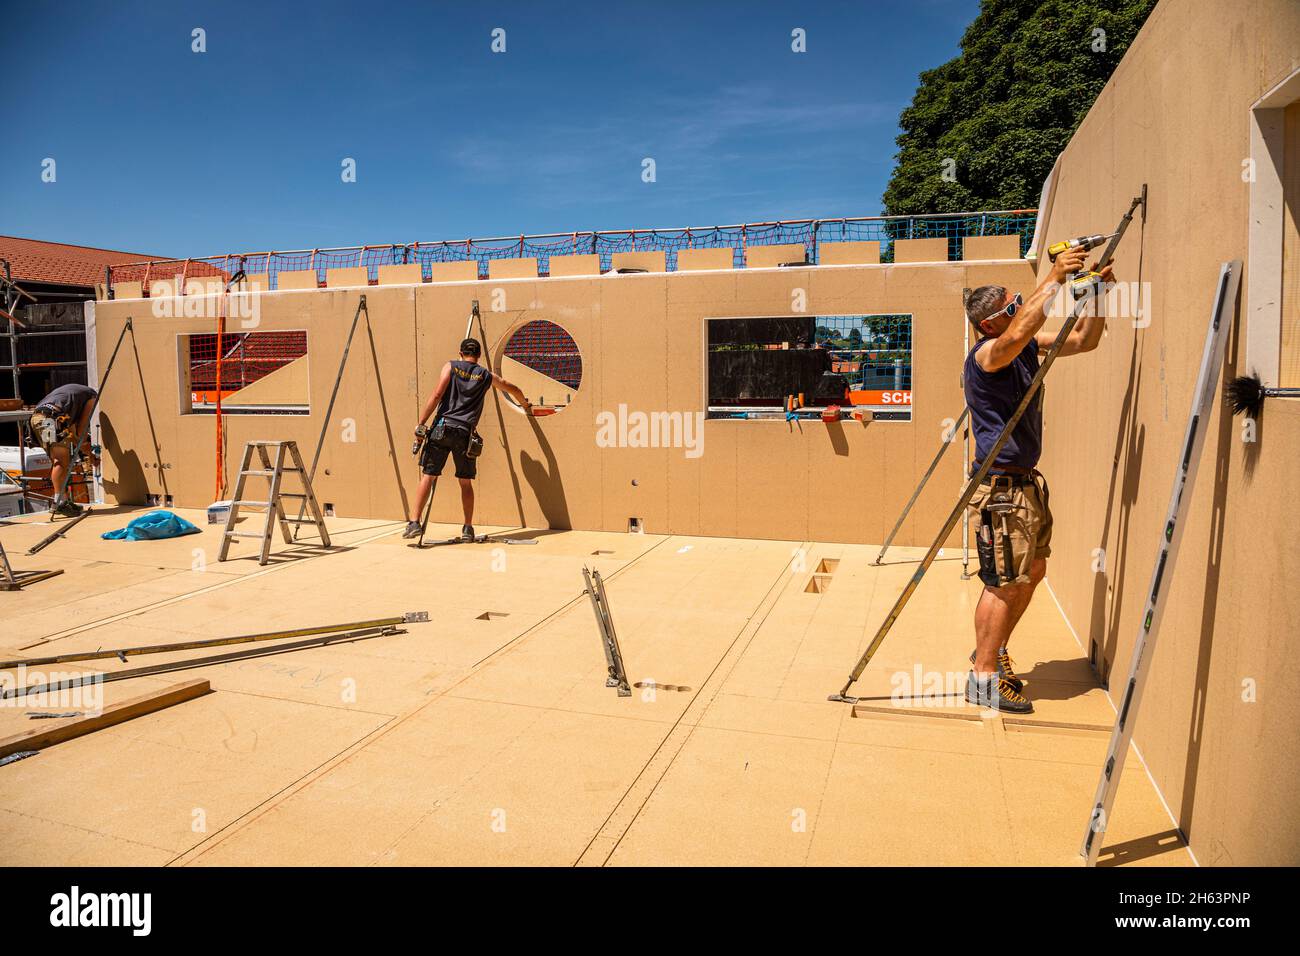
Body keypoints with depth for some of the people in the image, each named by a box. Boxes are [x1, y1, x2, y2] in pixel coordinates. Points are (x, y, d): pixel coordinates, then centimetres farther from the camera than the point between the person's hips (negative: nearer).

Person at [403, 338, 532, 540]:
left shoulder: (451, 366, 8)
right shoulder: (486, 375, 14)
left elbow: (437, 395, -5)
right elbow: (513, 390, 30)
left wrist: (421, 423, -4)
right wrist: (525, 405, 50)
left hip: (442, 427, -1)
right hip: (465, 433, 1)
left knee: (428, 476, 0)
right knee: (465, 482, 12)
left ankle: (414, 522, -7)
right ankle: (468, 529, 11)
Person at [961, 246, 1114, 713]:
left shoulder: (1028, 345, 9)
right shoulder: (986, 354, -18)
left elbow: (1083, 340, 13)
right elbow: (1018, 332, -38)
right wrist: (1055, 278, -35)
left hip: (1027, 481, 10)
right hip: (1000, 485, -10)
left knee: (1032, 571, 18)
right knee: (1005, 582, -4)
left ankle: (991, 650, 32)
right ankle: (984, 677, 7)